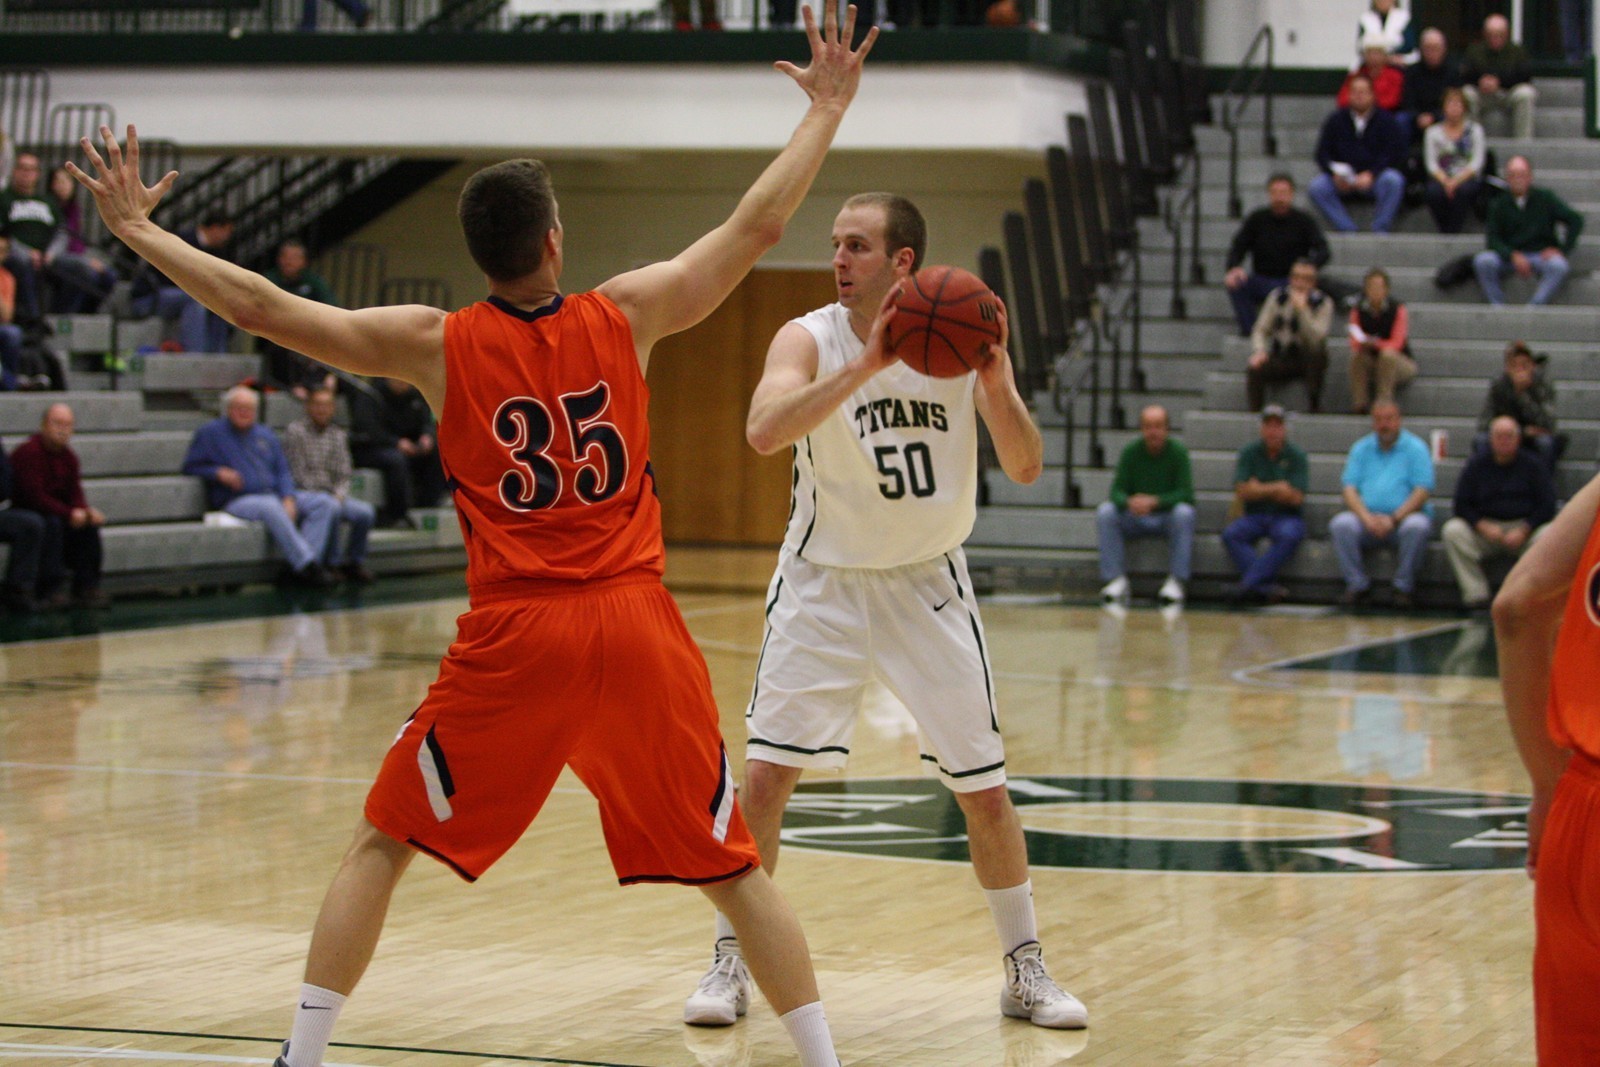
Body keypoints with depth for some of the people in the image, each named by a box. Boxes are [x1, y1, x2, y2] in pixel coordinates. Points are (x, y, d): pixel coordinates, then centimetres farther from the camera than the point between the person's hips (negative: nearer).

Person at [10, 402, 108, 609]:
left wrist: (87, 511, -18)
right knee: (52, 524, -34)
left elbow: (75, 495, 5)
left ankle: (86, 588, -8)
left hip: (56, 512, 8)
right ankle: (49, 590, -32)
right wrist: (69, 513, -30)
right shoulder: (28, 452, -19)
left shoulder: (68, 456, 6)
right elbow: (35, 497, -27)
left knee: (89, 525, -11)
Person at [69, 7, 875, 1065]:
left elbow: (265, 308, 0)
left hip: (513, 637, -1)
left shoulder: (438, 344, -1)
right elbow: (758, 225, 6)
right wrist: (826, 108, 18)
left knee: (381, 846, 13)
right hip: (637, 627, 1)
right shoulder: (627, 316, 1)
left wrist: (139, 230, 11)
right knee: (734, 866, 10)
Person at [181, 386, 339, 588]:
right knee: (271, 507, -39)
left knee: (326, 503, -16)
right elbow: (191, 466, 7)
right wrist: (218, 473, -12)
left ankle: (296, 567, -31)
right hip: (237, 501, -5)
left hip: (276, 496, 5)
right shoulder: (210, 433, 10)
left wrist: (288, 498, -5)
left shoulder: (266, 435, 22)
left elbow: (282, 471, 15)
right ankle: (306, 565, -43)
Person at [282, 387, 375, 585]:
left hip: (334, 495, 5)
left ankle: (354, 562, -5)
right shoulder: (295, 431, -1)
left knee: (366, 512, -21)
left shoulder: (338, 435, 17)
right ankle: (333, 563, -24)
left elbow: (344, 474, 12)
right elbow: (298, 473, -7)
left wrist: (339, 495, -8)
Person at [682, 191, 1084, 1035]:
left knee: (985, 791, 3)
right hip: (824, 584, -1)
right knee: (764, 775, -8)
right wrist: (867, 366, -42)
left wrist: (995, 384, -30)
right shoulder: (810, 339, -14)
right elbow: (764, 432, -34)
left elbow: (1025, 470, -12)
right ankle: (729, 964, 7)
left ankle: (1026, 972, 18)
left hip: (927, 585, 1)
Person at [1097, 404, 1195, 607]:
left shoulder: (1178, 452, -10)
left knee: (1184, 513, -34)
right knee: (1105, 512, -25)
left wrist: (1154, 502, -34)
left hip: (1167, 518, -2)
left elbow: (1185, 493, -17)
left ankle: (1176, 581, -31)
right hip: (1135, 519, 2)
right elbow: (1116, 491, -9)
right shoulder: (1131, 452, -4)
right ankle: (1116, 580, -25)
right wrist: (1129, 502, -34)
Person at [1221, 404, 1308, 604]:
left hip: (1286, 517, -2)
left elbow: (1296, 498, -9)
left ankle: (1250, 583, -36)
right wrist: (1276, 489, -12)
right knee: (1230, 533, -29)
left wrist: (1260, 490, -7)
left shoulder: (1297, 455, 0)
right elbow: (1241, 492, -6)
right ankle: (1267, 586, -37)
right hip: (1254, 518, 2)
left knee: (1289, 535, -37)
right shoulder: (1249, 453, 5)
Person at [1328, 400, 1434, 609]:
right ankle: (1357, 584, -17)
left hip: (1404, 516, -2)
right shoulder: (1361, 449, 13)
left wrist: (1394, 519, -19)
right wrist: (1367, 517, -16)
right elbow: (1349, 489, 3)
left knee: (1417, 526, -35)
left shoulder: (1415, 448, 3)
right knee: (1341, 524, -27)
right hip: (1367, 518, 2)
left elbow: (1422, 492, -7)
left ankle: (1403, 586, -19)